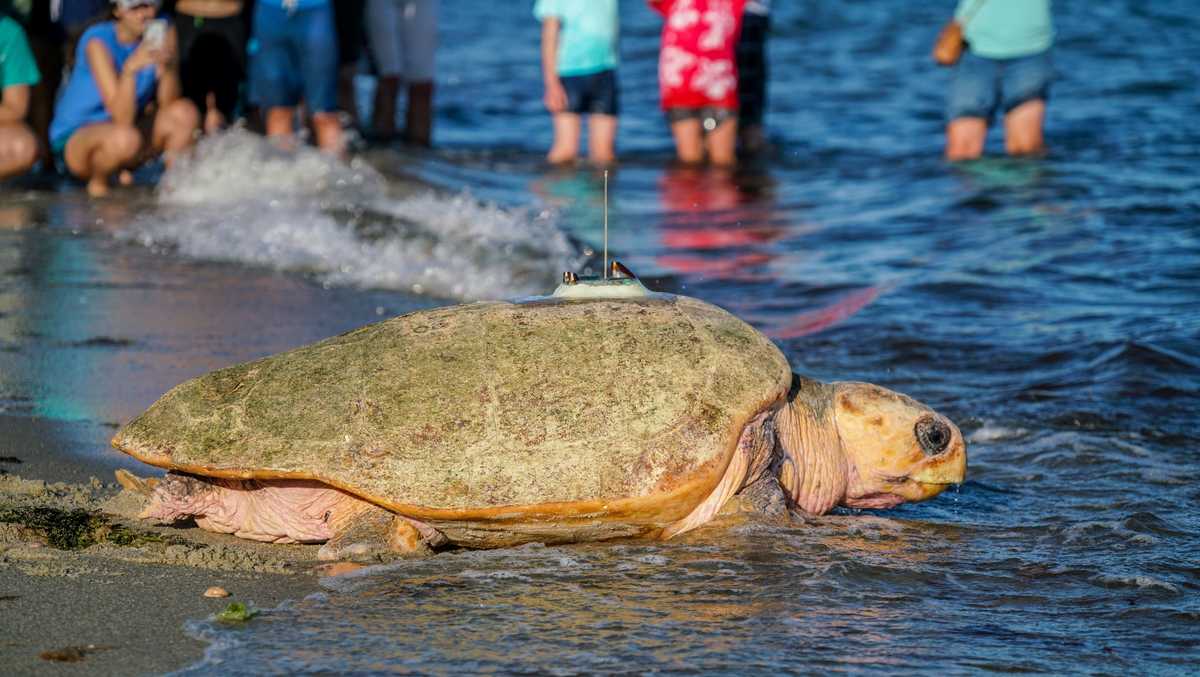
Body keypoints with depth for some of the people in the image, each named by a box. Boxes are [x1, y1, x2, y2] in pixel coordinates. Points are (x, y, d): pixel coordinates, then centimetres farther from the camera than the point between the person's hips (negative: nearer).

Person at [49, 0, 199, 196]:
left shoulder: (163, 32, -7)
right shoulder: (99, 40, -22)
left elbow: (168, 103, -12)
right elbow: (122, 119, -28)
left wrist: (166, 66, -30)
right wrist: (131, 68, -42)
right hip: (75, 137, -6)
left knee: (185, 113, -18)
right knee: (124, 138, -38)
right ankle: (97, 181, -8)